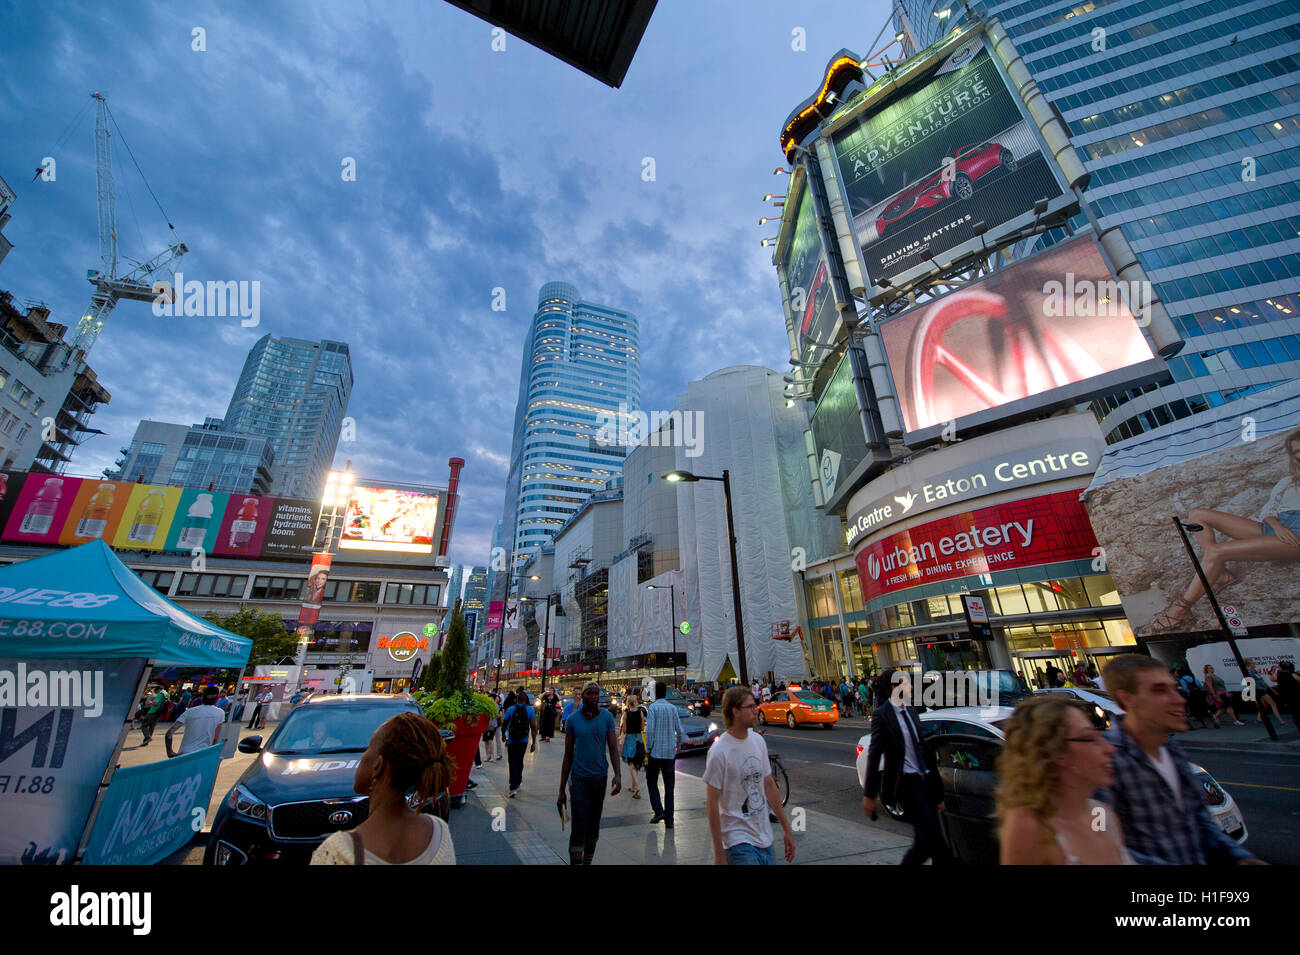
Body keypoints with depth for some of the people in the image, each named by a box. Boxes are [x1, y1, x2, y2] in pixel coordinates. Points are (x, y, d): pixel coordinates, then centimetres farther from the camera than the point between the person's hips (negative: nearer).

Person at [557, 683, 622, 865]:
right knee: (579, 830, -9)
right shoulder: (572, 720, -4)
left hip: (600, 777, 2)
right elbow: (568, 755, 2)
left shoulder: (607, 717, -2)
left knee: (594, 829, 15)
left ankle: (588, 861, 34)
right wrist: (561, 790, 4)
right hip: (579, 778, -2)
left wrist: (618, 774, -20)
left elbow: (613, 748, -3)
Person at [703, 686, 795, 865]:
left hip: (766, 840, 6)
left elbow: (769, 785, 11)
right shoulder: (719, 752, -19)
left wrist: (787, 829, 13)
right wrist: (719, 853, -12)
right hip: (739, 843, -6)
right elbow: (713, 804, -15)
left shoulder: (758, 741, 2)